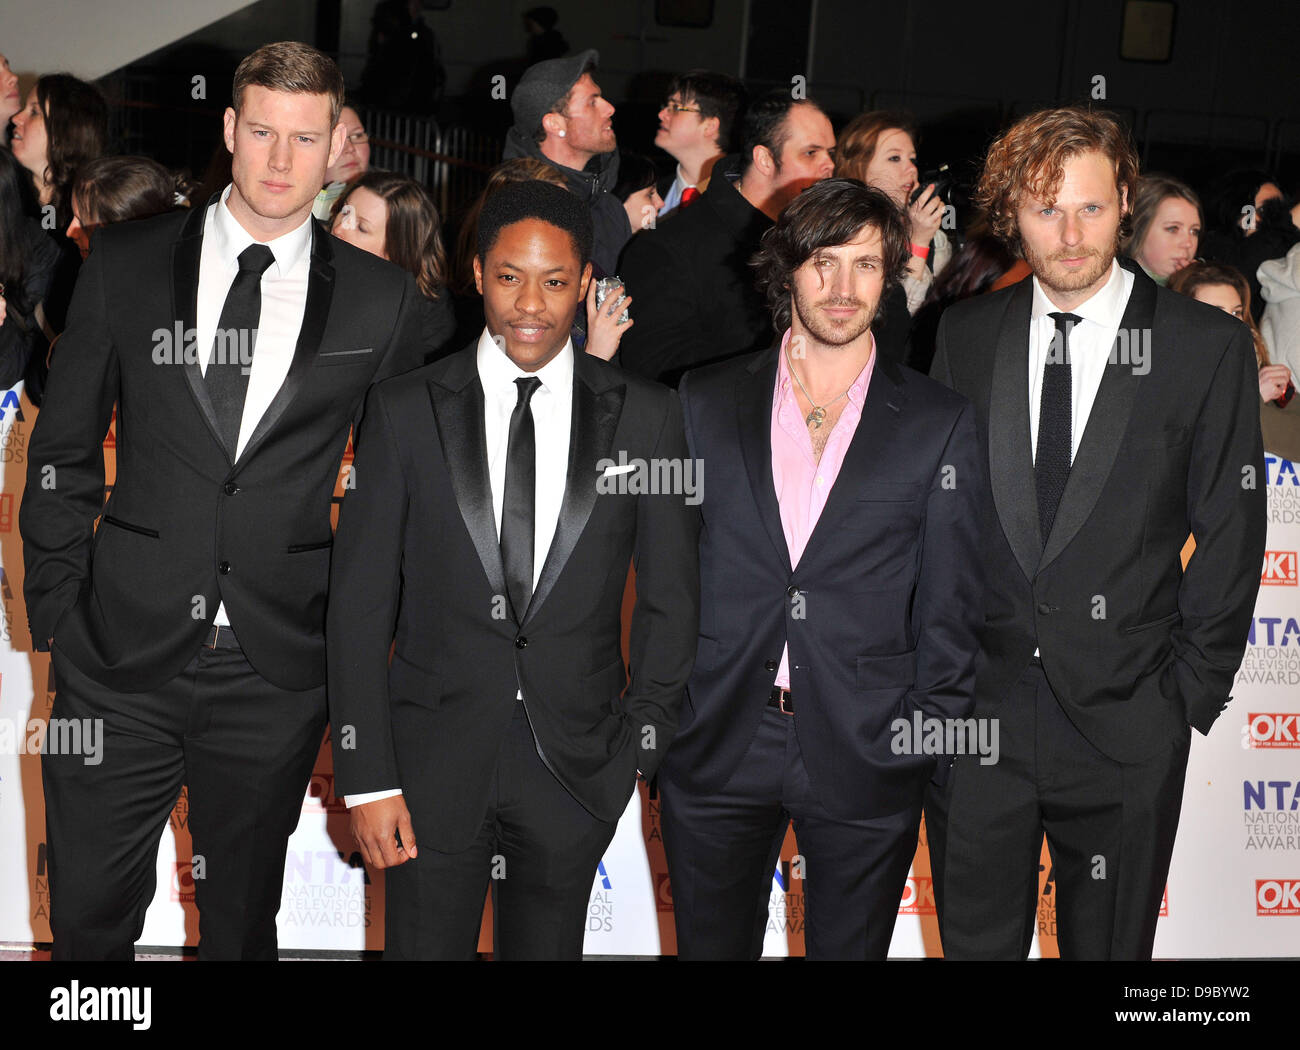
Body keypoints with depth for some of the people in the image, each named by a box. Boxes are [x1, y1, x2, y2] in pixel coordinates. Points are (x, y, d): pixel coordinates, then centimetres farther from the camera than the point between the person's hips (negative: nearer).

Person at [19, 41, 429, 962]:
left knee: (243, 918, 15)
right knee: (88, 914, 8)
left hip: (279, 667, 0)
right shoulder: (125, 262, 3)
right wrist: (57, 610, 1)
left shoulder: (382, 300, 2)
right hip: (123, 652, 0)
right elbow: (64, 449, 7)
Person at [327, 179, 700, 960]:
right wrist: (367, 777, -5)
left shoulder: (646, 417, 1)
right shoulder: (405, 411, -1)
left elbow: (672, 596, 7)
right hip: (432, 759, 0)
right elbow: (360, 601, -1)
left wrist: (643, 741, 1)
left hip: (577, 766, 1)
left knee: (550, 948, 12)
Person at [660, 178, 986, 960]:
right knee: (710, 946, 11)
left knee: (850, 948, 11)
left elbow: (953, 605, 3)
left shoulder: (940, 423, 3)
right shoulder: (705, 402, 6)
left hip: (868, 757, -1)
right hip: (717, 748, 1)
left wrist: (929, 737, -2)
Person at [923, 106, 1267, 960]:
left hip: (1124, 728, -2)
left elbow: (1231, 534, -2)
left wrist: (1191, 694, -4)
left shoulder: (1209, 346, -5)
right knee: (973, 942, 14)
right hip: (974, 709, 2)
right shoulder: (966, 334, 4)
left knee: (1109, 944, 13)